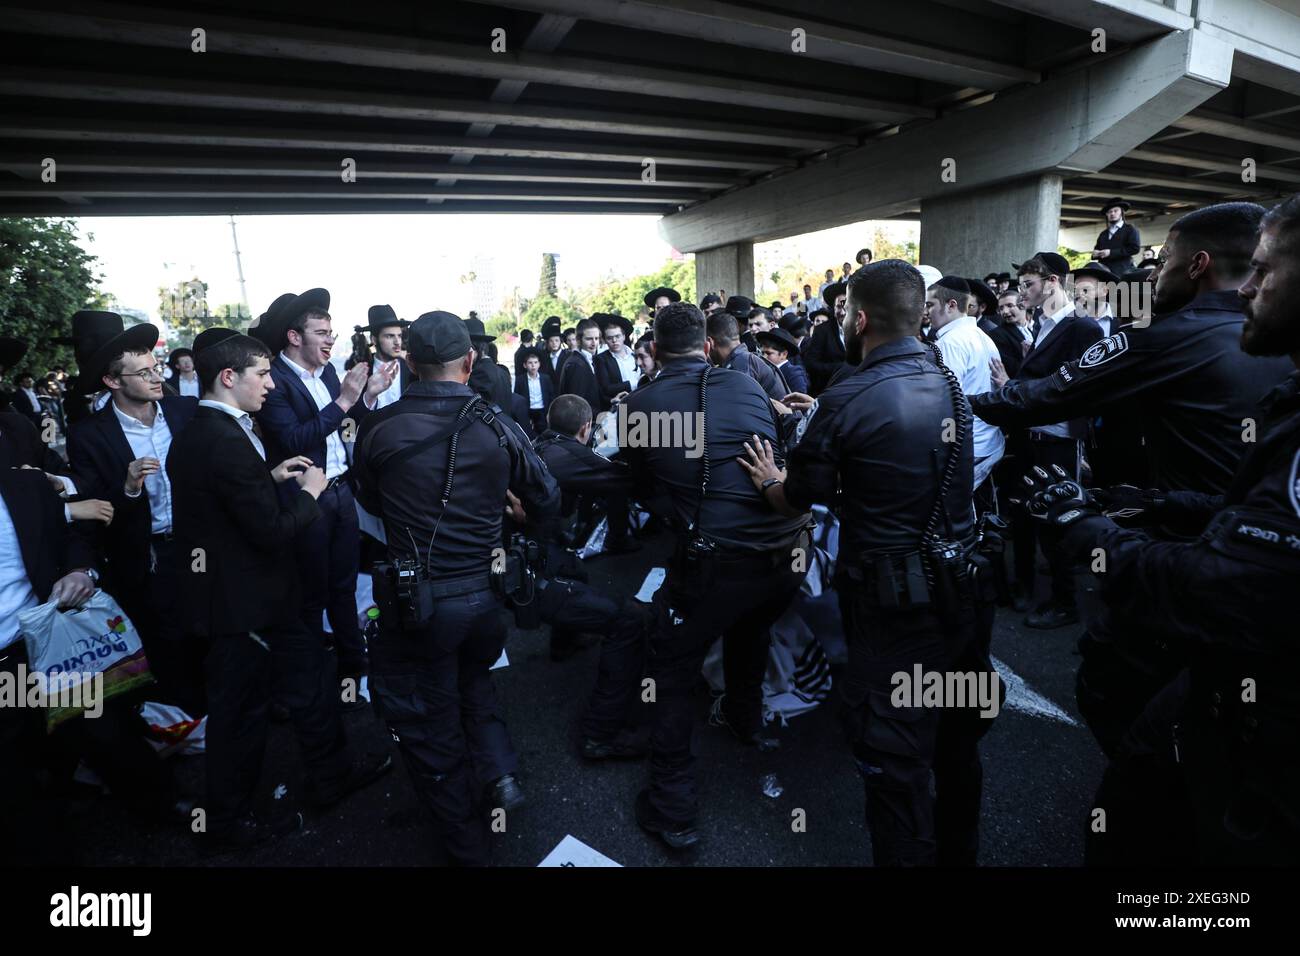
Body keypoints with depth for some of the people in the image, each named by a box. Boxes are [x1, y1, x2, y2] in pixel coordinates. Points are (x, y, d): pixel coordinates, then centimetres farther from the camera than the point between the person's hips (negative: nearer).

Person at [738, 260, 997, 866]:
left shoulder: (847, 401, -18)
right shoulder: (948, 381, 3)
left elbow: (797, 503, -8)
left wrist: (768, 478, 13)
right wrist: (819, 416, 22)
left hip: (892, 600, -8)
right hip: (960, 583, 8)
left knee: (896, 754, 8)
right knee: (957, 736, 24)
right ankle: (958, 850, 45)